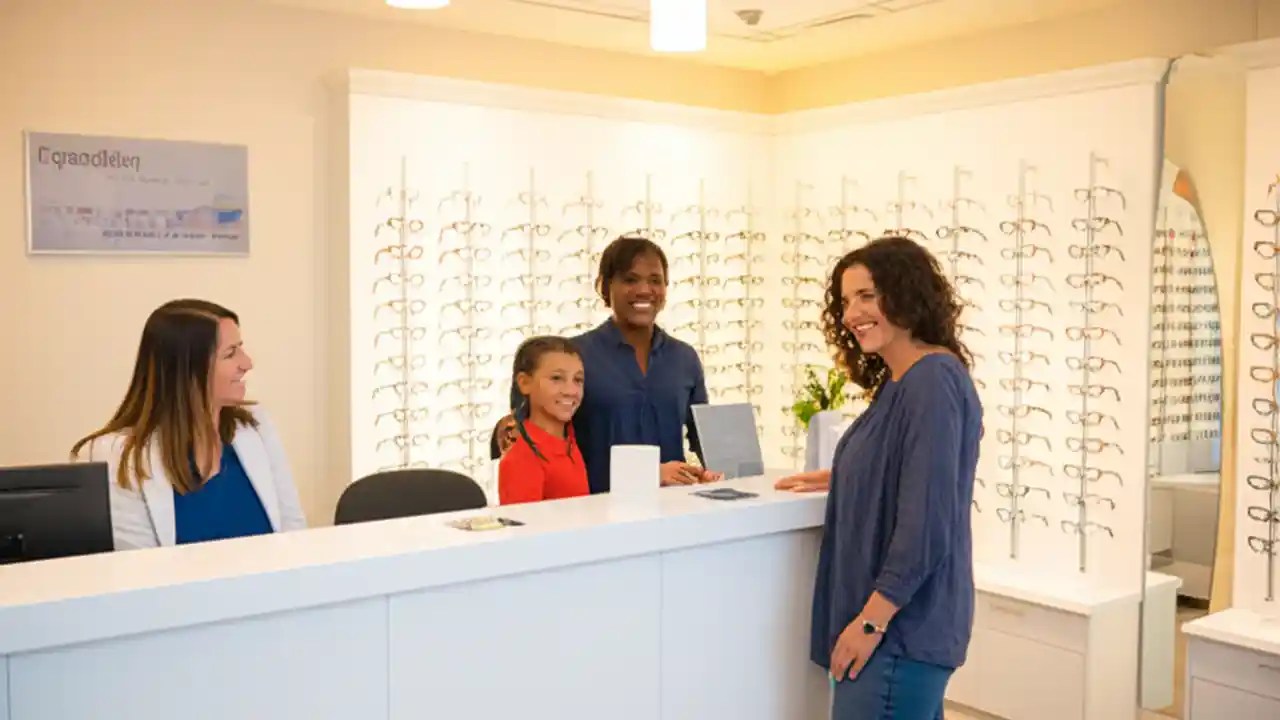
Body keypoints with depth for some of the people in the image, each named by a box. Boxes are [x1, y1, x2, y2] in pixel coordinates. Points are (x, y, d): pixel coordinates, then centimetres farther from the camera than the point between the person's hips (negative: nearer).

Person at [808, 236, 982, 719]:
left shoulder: (933, 381, -18)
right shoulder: (899, 381, 10)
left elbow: (927, 521, -23)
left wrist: (871, 621, -21)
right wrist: (844, 479, 29)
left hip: (902, 623, -9)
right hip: (900, 619, 9)